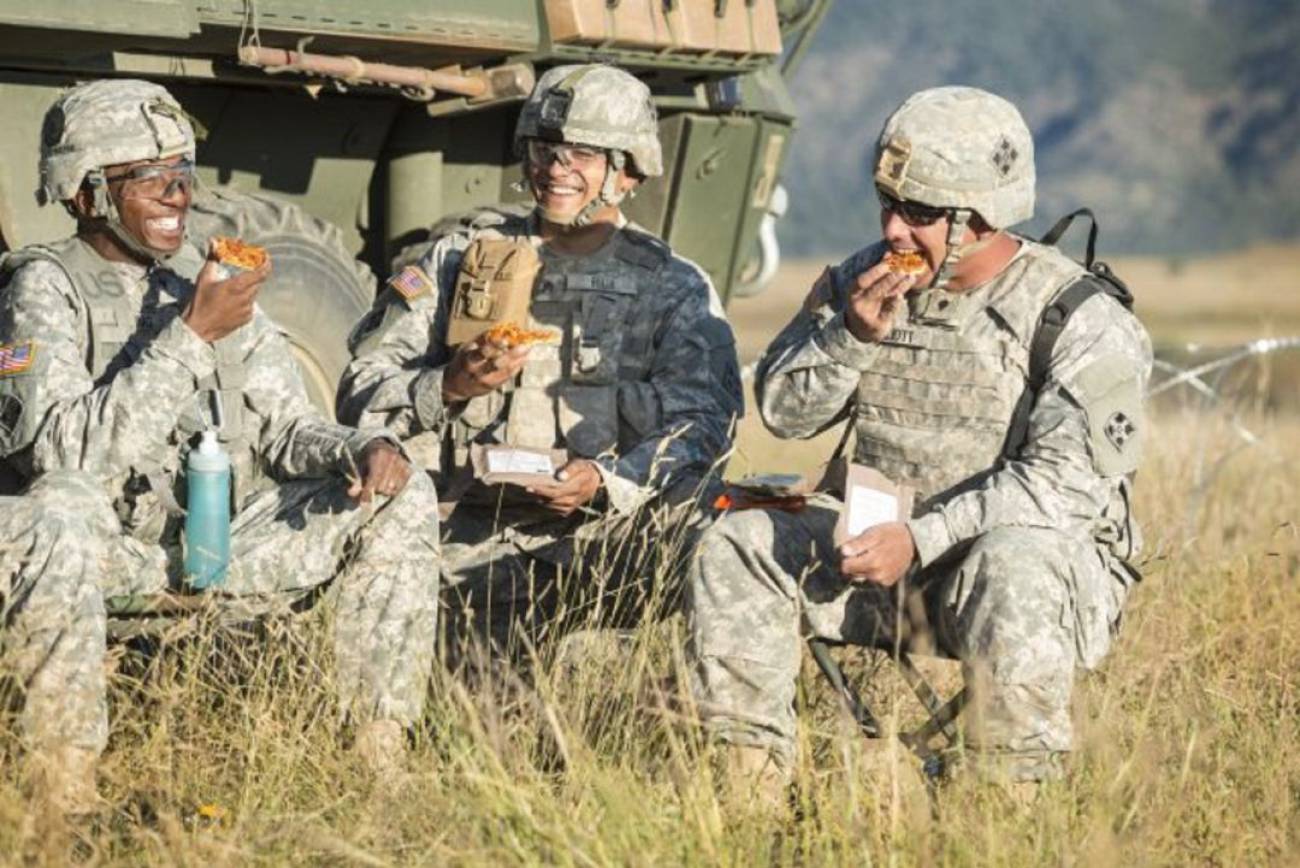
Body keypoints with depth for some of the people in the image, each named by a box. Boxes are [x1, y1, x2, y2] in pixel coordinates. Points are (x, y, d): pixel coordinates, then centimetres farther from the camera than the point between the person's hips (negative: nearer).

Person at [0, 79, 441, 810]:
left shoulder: (208, 280, 12)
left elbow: (287, 432, 13)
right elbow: (65, 452, -23)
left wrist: (365, 449, -11)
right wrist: (191, 336, -22)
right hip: (109, 551, -6)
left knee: (404, 497, -5)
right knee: (59, 507, -40)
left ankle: (380, 759, -9)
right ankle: (68, 771, -29)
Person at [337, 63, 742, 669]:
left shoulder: (674, 290, 14)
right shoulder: (463, 256, 16)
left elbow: (702, 424, -2)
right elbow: (360, 391, 9)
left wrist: (607, 481, -20)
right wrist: (448, 387, -12)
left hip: (601, 538, 0)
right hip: (471, 539, 0)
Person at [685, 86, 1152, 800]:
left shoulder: (1082, 323, -13)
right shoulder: (862, 280, 6)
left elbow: (1066, 482, -22)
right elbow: (782, 409, 8)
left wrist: (922, 538, -28)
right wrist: (851, 335, -12)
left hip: (1050, 554, -6)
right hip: (882, 550, 6)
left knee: (1010, 568, -40)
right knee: (735, 548, -11)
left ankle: (1014, 801, -27)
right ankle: (748, 782, -9)